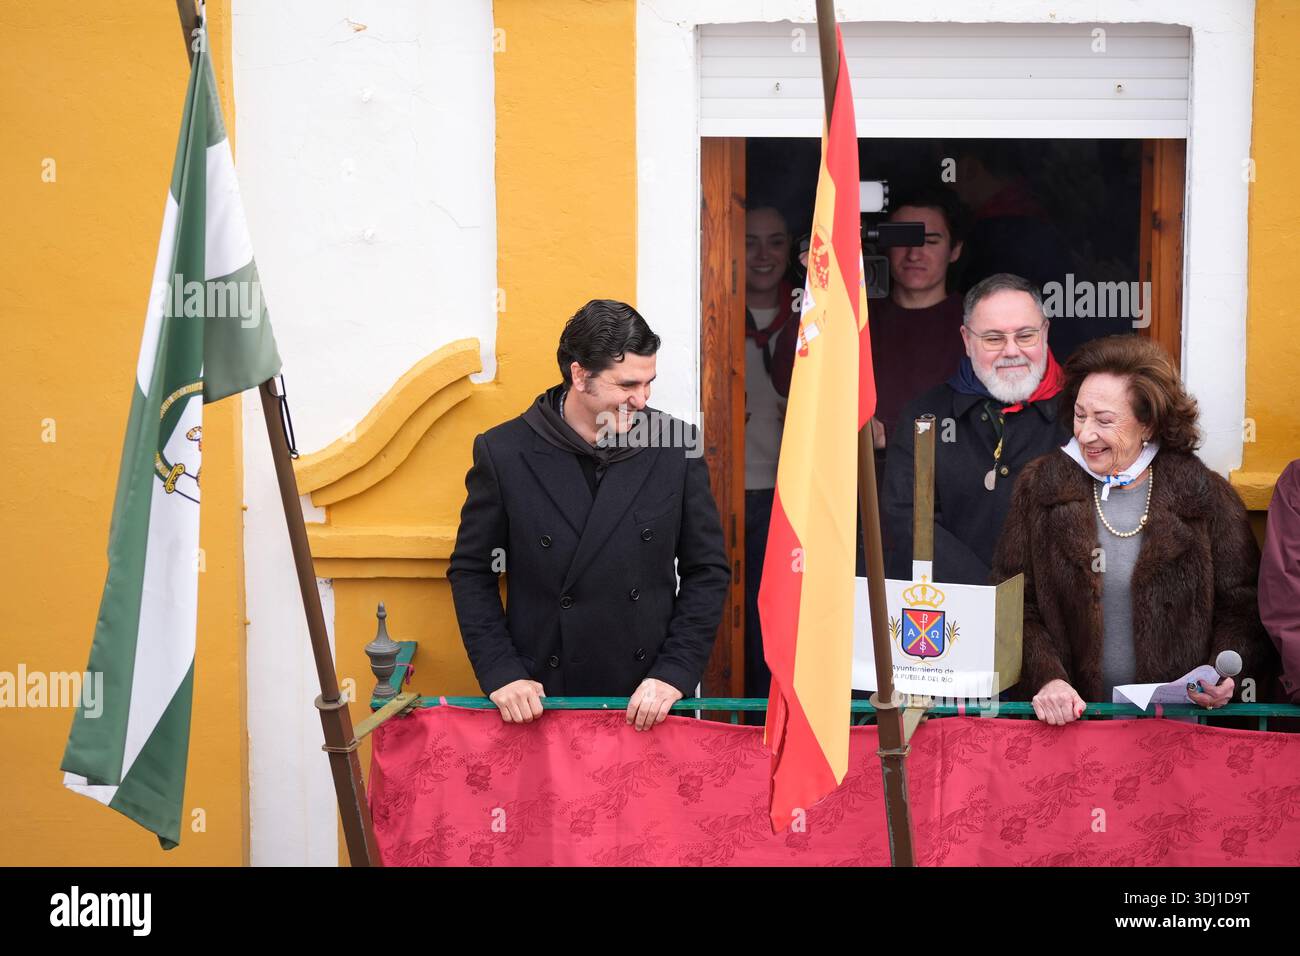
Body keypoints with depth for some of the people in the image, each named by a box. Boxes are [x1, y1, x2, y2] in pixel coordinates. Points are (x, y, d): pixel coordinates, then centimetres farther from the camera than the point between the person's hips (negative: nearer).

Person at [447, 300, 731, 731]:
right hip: (541, 698, -1)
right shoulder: (504, 452, -6)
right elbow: (470, 572, 2)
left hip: (650, 701, 1)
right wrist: (500, 673, -8)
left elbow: (707, 570, 1)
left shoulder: (676, 446, -3)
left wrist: (675, 672, -8)